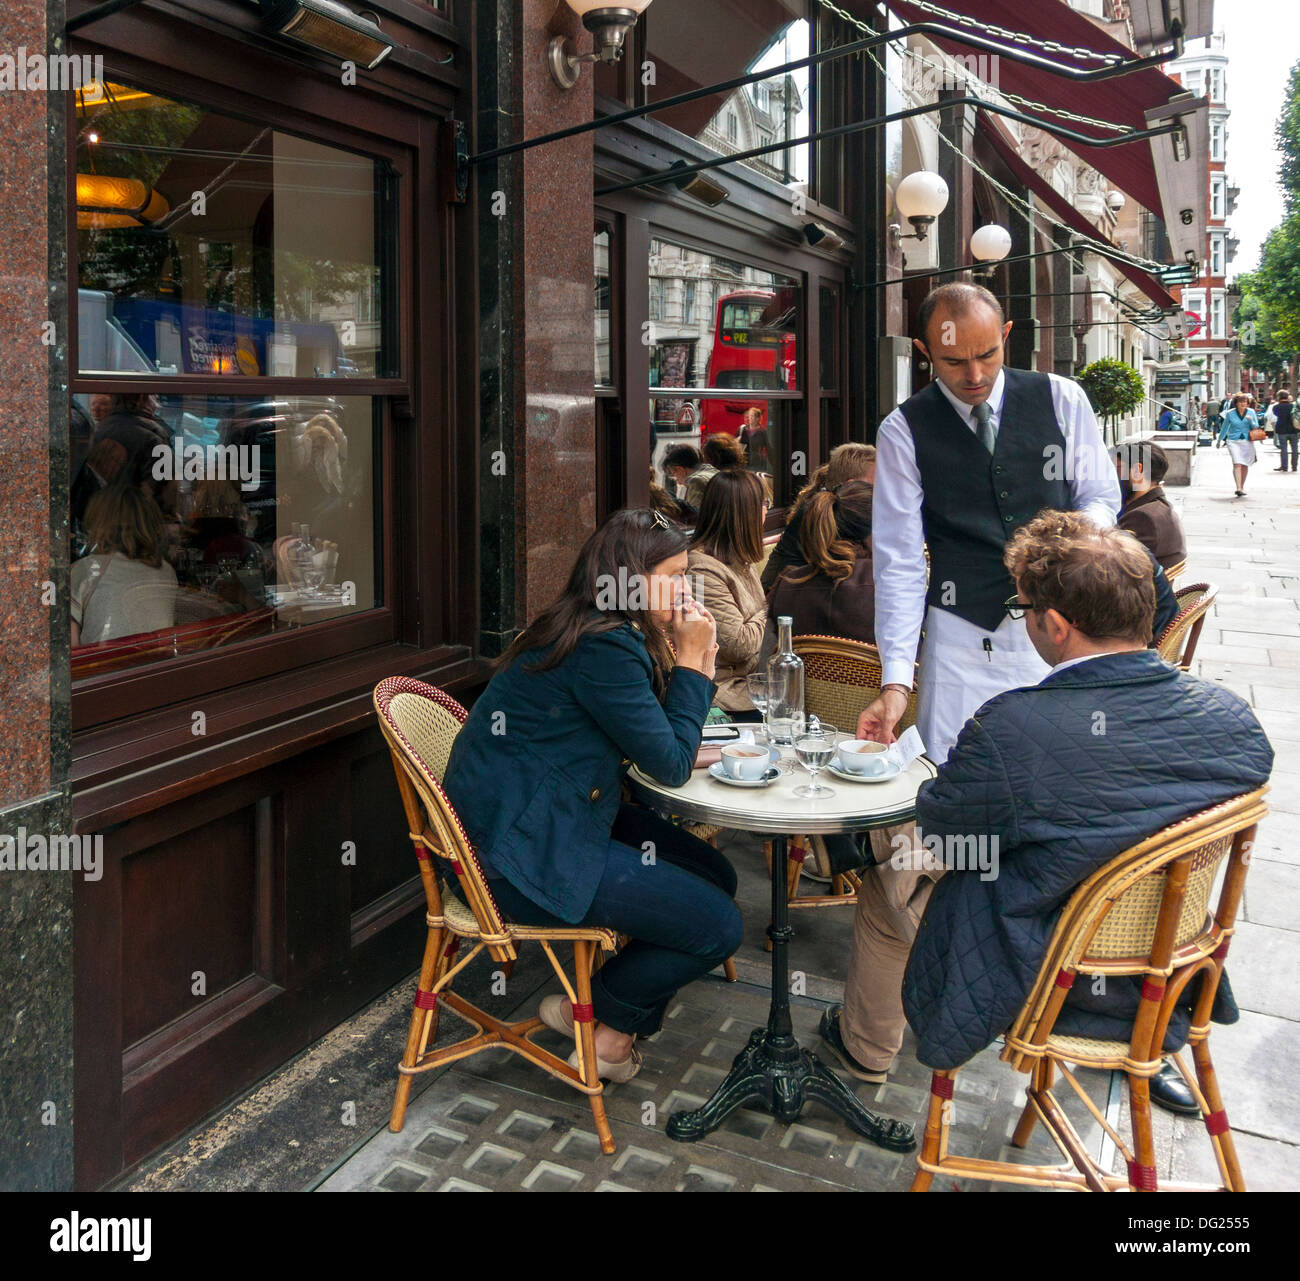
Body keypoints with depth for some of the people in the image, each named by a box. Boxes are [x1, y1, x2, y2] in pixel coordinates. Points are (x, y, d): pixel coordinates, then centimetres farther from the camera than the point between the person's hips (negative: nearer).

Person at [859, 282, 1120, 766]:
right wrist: (896, 682, -13)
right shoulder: (903, 431, -4)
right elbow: (898, 562, -6)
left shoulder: (1061, 399, 2)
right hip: (961, 639, -2)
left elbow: (1101, 494, 12)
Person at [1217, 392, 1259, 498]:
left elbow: (1256, 427, 6)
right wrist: (1219, 440, 19)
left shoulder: (1251, 412, 4)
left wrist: (1251, 421, -14)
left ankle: (1242, 487, 24)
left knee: (1245, 465, 9)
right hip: (1234, 441, -2)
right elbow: (1224, 427, 12)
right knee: (1237, 463, -18)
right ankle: (1239, 488, -26)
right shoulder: (1230, 413, 0)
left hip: (1247, 441, 2)